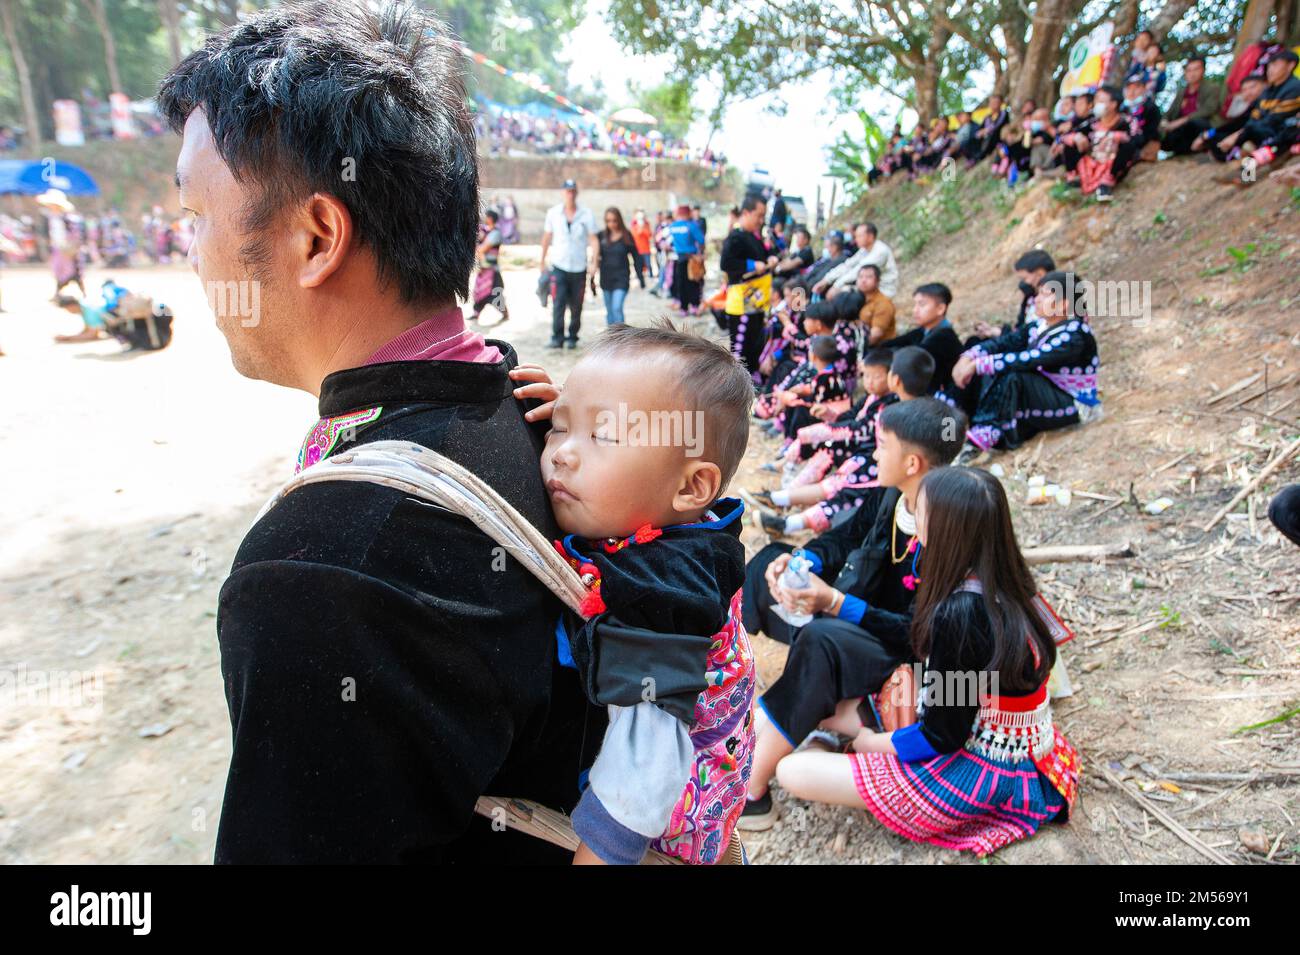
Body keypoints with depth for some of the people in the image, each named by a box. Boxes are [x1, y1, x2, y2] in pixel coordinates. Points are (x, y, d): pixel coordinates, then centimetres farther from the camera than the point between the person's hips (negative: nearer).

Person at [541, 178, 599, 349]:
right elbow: (547, 237, 12)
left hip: (579, 267, 0)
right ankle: (557, 338, -8)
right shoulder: (553, 213, 3)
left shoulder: (587, 214, -1)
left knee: (576, 306, 6)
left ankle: (572, 337, 19)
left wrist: (594, 262, -12)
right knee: (558, 303, -12)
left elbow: (593, 239, -2)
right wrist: (543, 261, 14)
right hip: (559, 266, 0)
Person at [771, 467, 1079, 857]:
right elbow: (921, 639, 11)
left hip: (980, 774, -9)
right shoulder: (1003, 584, -4)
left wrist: (870, 742, -4)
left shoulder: (957, 613, -31)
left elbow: (942, 735, -22)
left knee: (793, 771, -9)